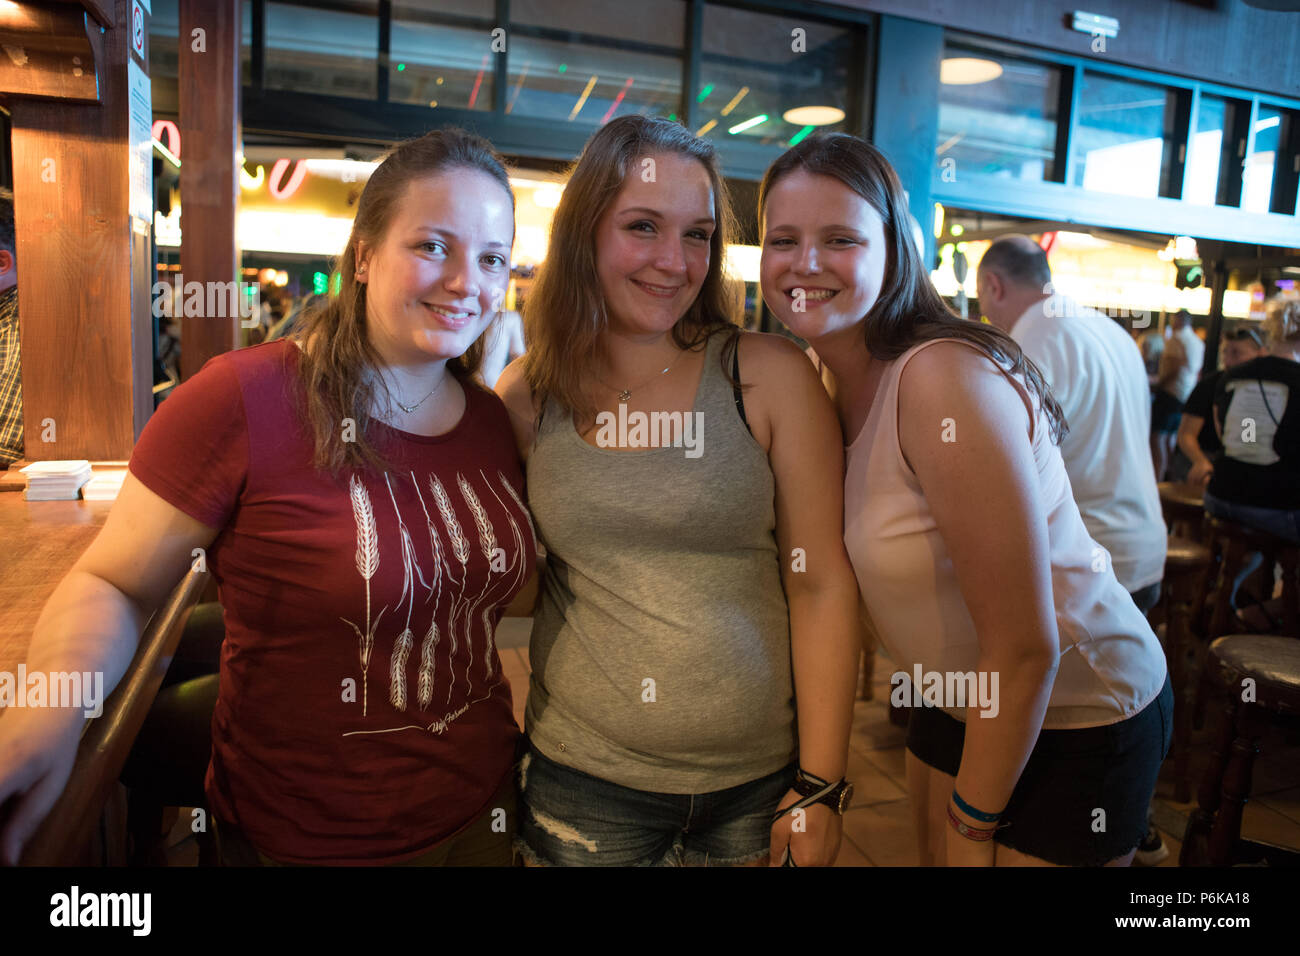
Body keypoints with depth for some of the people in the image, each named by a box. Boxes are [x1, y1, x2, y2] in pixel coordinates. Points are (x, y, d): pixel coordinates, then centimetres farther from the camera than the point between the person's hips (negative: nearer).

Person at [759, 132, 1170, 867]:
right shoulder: (835, 379, -5)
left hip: (1076, 721, -7)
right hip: (962, 699, 7)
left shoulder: (944, 381, -30)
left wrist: (973, 824, -13)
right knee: (936, 852, 22)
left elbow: (1027, 649, -26)